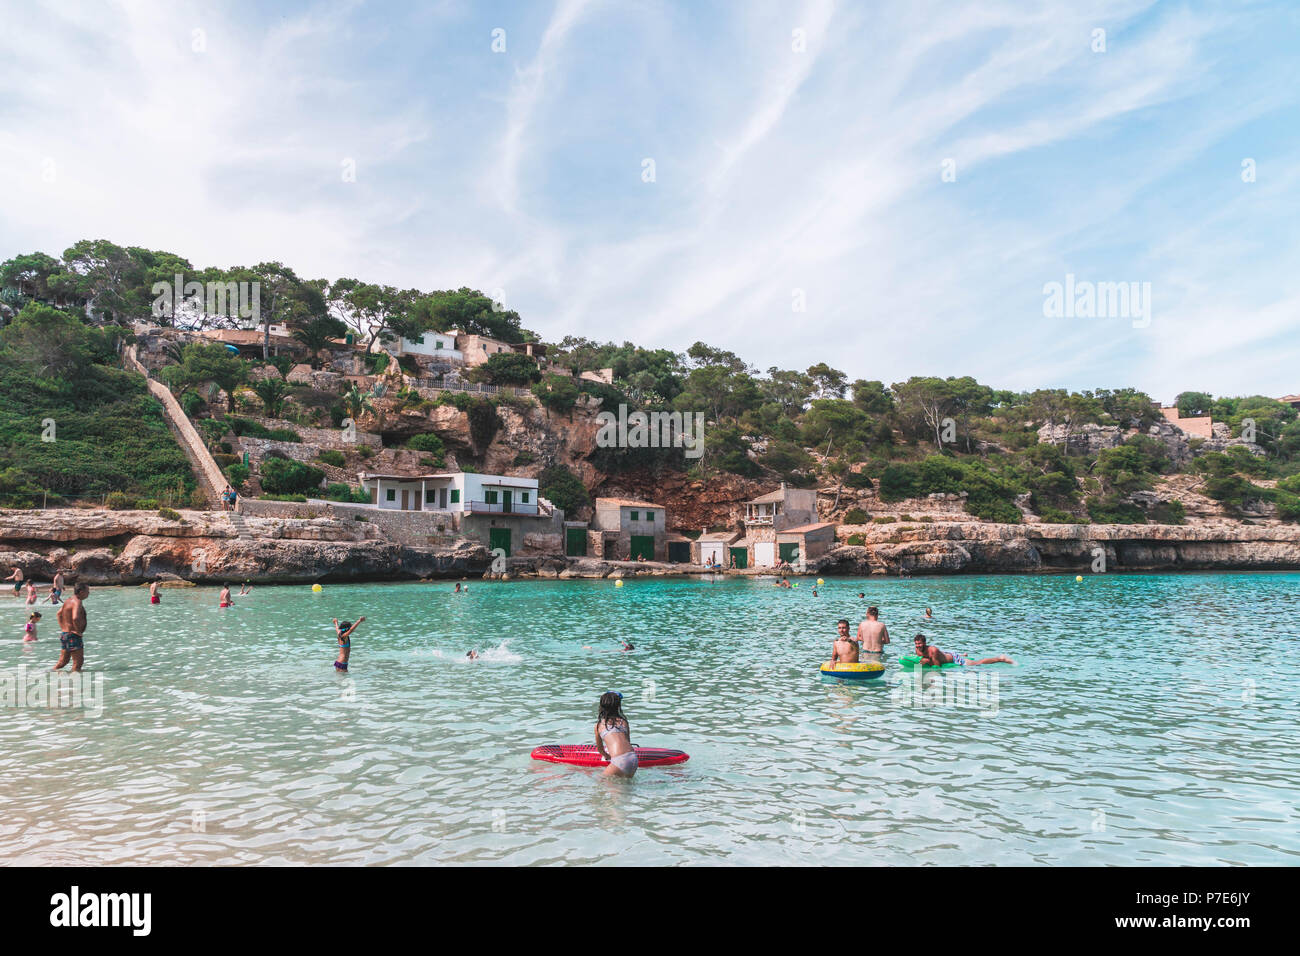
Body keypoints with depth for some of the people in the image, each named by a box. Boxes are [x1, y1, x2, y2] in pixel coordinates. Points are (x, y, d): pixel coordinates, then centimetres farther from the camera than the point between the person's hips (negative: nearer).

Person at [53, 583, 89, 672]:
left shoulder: (69, 600, 12)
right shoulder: (77, 602, -19)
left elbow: (59, 613, 25)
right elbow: (75, 618, -35)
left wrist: (63, 627, 23)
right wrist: (78, 631, -22)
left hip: (64, 634, 10)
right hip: (73, 636, -10)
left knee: (63, 661, 19)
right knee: (78, 662, -6)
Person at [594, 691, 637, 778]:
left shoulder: (599, 725, 11)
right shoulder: (624, 721, 18)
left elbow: (599, 748, 25)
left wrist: (607, 756, 45)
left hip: (619, 761, -4)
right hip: (634, 758, 4)